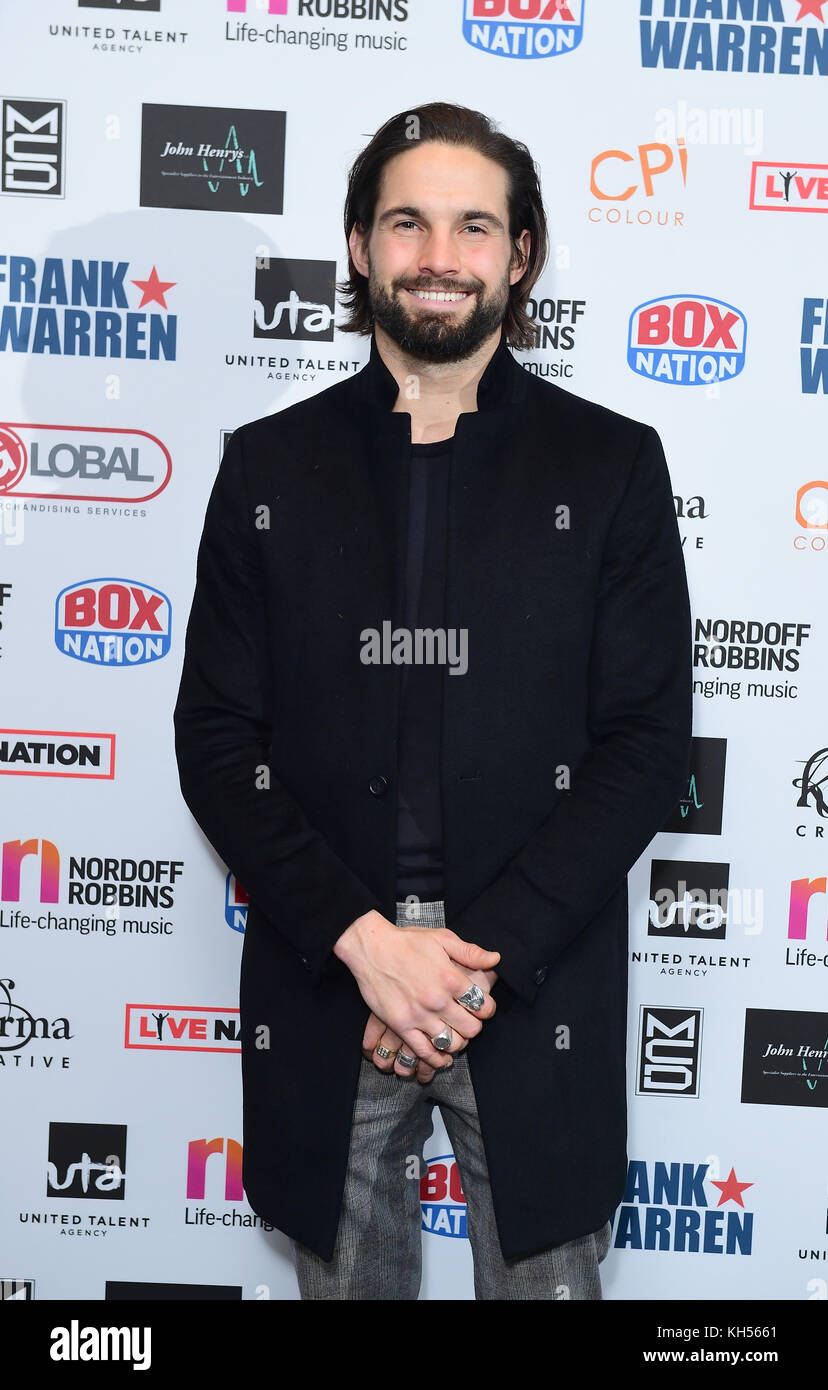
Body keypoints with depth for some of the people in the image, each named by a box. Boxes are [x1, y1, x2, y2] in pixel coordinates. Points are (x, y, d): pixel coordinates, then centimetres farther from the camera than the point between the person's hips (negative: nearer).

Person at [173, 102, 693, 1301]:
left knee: (544, 1272, 13)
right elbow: (217, 740, 0)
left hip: (535, 991, -1)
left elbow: (647, 742, -4)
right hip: (324, 985, 1)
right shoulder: (270, 466, 4)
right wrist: (363, 938, -12)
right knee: (345, 1275, 17)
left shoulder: (610, 465, 1)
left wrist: (486, 954, -13)